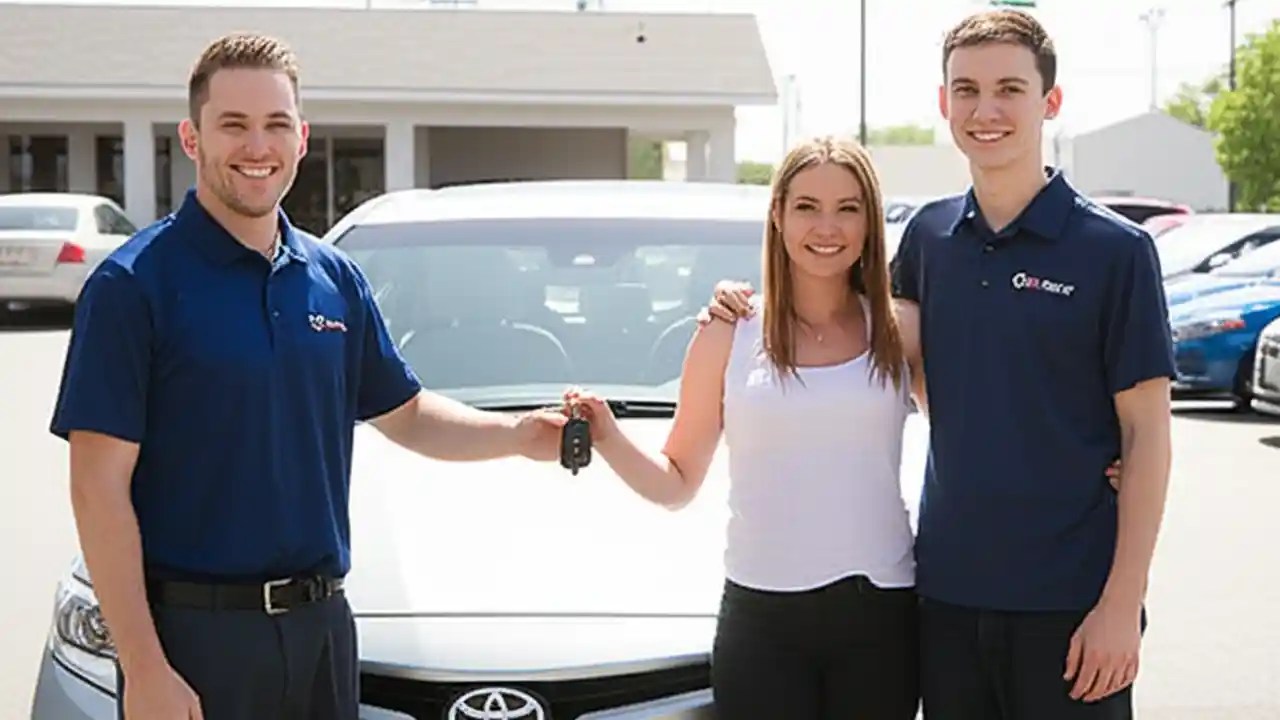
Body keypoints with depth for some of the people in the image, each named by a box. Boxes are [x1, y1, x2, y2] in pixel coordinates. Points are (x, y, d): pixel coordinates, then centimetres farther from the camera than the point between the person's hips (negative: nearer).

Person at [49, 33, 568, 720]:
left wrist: (521, 433, 1)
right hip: (192, 632, -5)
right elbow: (99, 488, -12)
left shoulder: (335, 278, 8)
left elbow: (404, 413, 19)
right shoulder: (134, 284, -9)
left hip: (322, 624, 6)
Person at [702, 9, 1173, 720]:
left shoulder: (1115, 249, -6)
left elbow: (1146, 432, -6)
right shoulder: (928, 234, 6)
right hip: (945, 588, 4)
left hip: (1069, 604, -4)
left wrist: (1123, 601, -12)